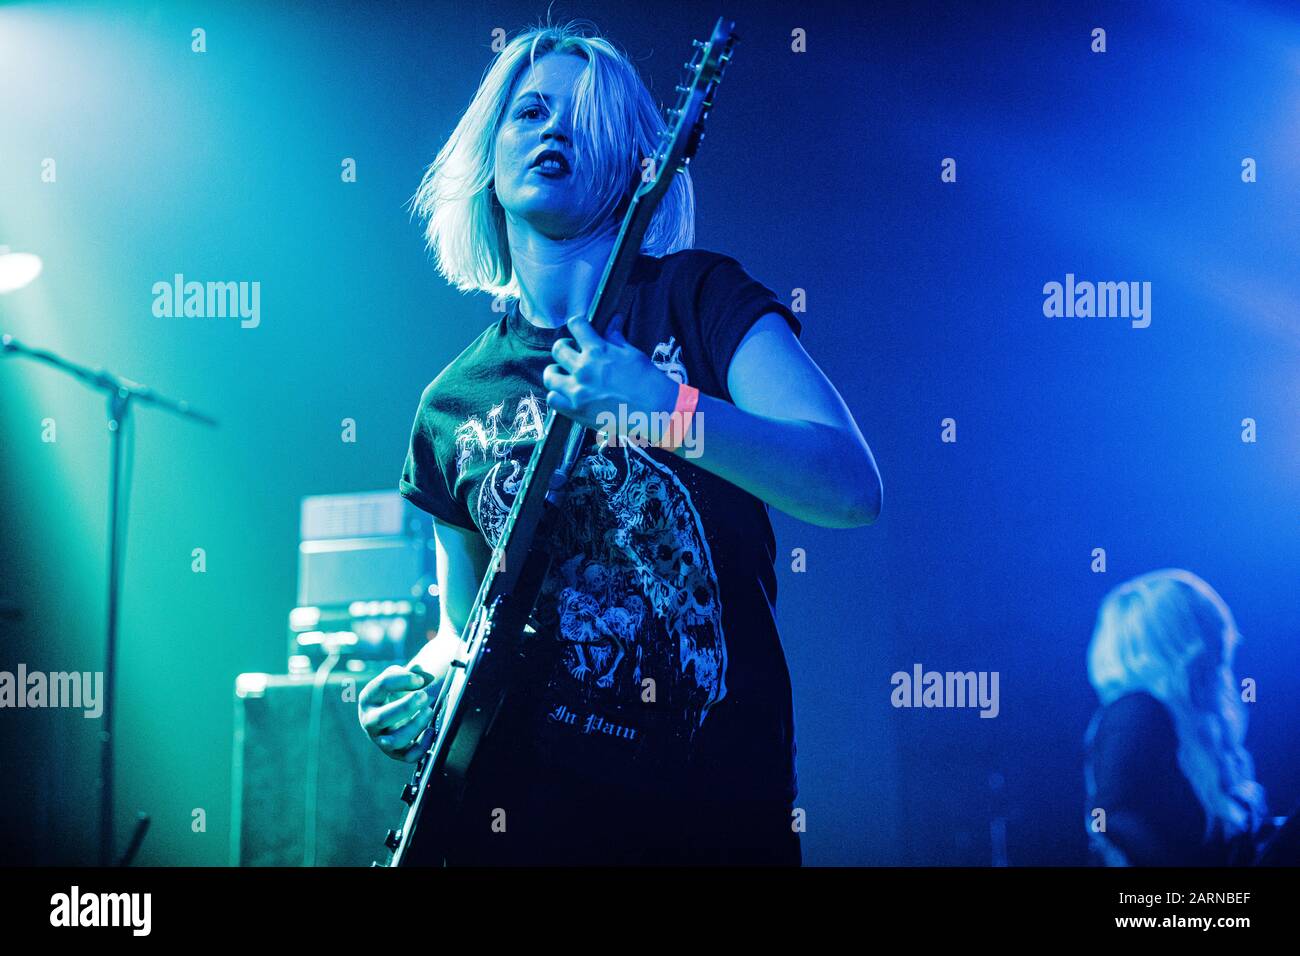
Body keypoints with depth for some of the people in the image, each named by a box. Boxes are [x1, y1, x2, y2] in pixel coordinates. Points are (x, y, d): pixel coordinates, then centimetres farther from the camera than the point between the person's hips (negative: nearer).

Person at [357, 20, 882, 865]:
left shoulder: (696, 297, -1)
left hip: (721, 798, -2)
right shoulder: (452, 405, 8)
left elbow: (854, 489, -13)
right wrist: (419, 686, -5)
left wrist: (667, 408, -25)